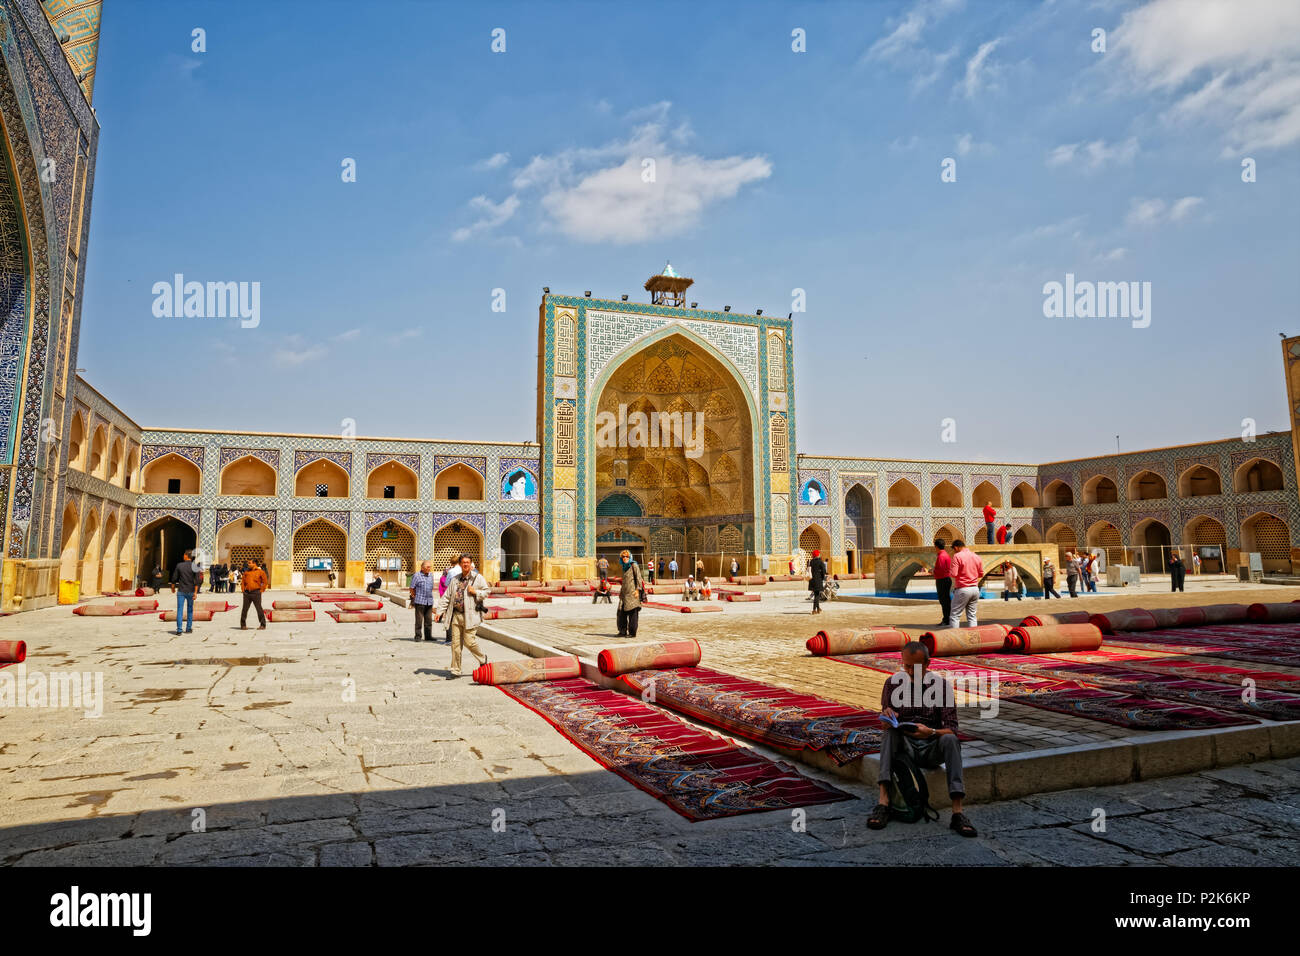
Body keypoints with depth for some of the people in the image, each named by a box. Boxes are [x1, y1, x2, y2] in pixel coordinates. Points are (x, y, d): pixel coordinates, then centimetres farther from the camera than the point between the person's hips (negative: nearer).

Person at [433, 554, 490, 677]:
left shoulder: (477, 577, 1)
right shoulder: (455, 580, 15)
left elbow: (487, 591, 2)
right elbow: (446, 597, 14)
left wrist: (475, 592, -13)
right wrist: (439, 611, 6)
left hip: (470, 615, -5)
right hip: (456, 615, 5)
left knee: (469, 641, -7)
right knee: (456, 643, 4)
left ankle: (482, 658, 21)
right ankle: (455, 671, 12)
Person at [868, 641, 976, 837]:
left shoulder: (941, 685, -4)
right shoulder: (893, 683, 1)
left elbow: (951, 729, -8)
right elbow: (887, 724, 5)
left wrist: (931, 732, -31)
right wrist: (887, 717, -21)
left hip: (932, 749, -1)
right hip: (904, 746, 1)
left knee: (950, 740, -32)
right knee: (890, 733, -31)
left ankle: (957, 813, -37)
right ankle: (883, 803, -39)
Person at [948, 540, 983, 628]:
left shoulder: (957, 556, -10)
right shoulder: (976, 556, 8)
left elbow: (954, 574, -17)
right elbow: (981, 574, 14)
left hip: (962, 589, -6)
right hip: (975, 589, 6)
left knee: (955, 615, 0)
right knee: (972, 616, 11)